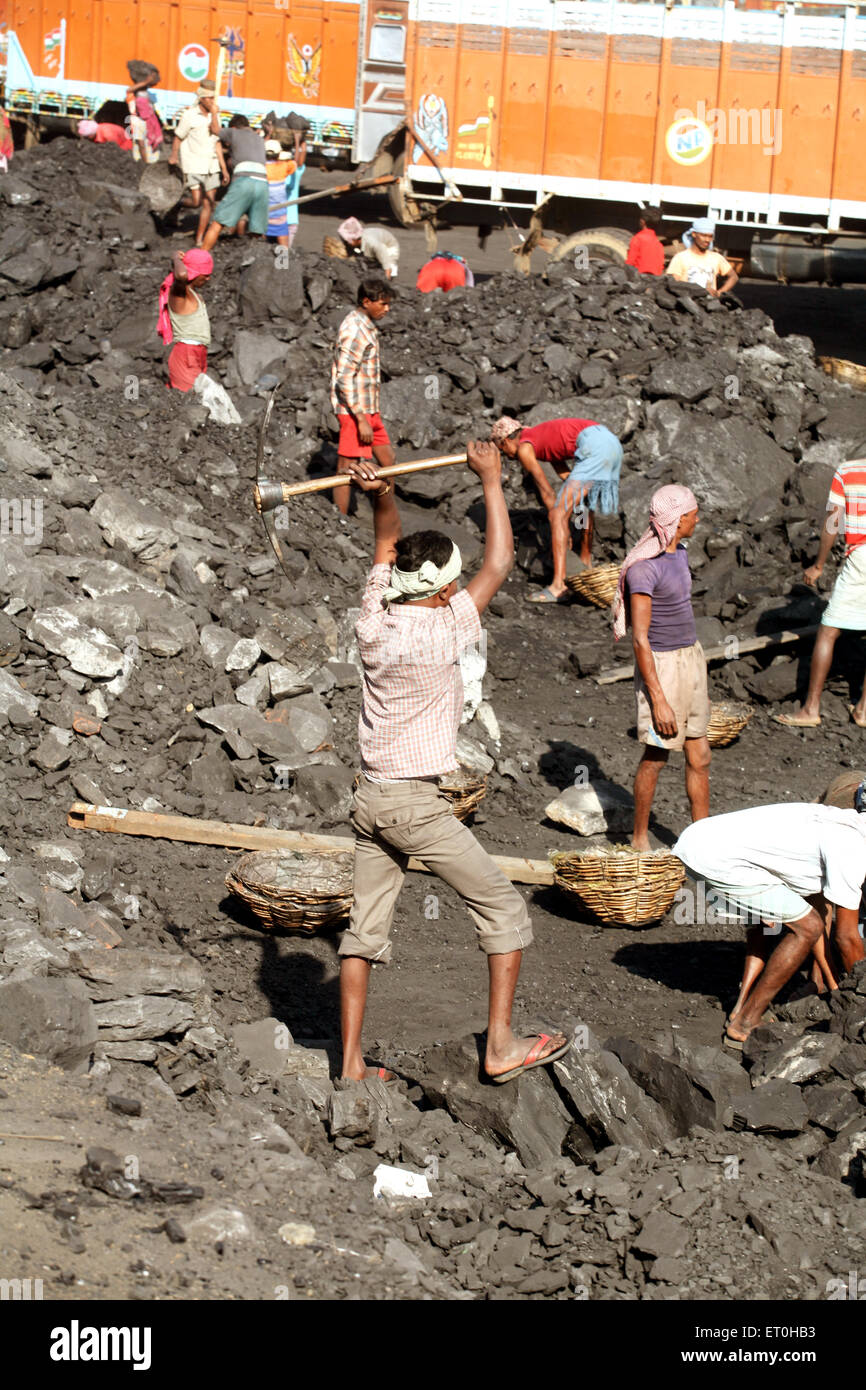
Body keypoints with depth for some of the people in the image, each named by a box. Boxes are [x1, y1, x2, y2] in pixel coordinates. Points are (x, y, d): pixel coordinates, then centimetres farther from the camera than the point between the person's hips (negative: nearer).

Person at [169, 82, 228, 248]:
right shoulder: (189, 115, -7)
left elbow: (217, 144, 13)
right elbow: (178, 138, -3)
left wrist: (224, 169, 12)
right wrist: (173, 156, -20)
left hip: (211, 166, 5)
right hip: (193, 166, -5)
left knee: (208, 203, 0)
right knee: (196, 201, -13)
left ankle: (199, 239, 8)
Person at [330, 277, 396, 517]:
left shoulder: (365, 324, 12)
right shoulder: (355, 331, -20)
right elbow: (344, 379, -23)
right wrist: (362, 420, -23)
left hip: (368, 408, 11)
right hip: (354, 410, -11)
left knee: (387, 459, 17)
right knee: (347, 470, -5)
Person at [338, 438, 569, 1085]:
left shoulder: (373, 623, 0)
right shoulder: (441, 635, -16)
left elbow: (389, 545, 17)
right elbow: (500, 563, -9)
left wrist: (382, 494, 0)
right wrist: (492, 481, -2)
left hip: (368, 796, 7)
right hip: (417, 805, -7)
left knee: (365, 929, 10)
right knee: (504, 908, 5)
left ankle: (351, 1062, 10)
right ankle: (501, 1045, 2)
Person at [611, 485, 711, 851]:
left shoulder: (679, 554, 7)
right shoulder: (643, 568, -20)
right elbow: (640, 639, -20)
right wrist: (659, 700, -21)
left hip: (691, 657, 8)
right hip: (660, 666, -8)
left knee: (700, 757, 10)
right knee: (655, 758, 2)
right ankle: (639, 840, 17)